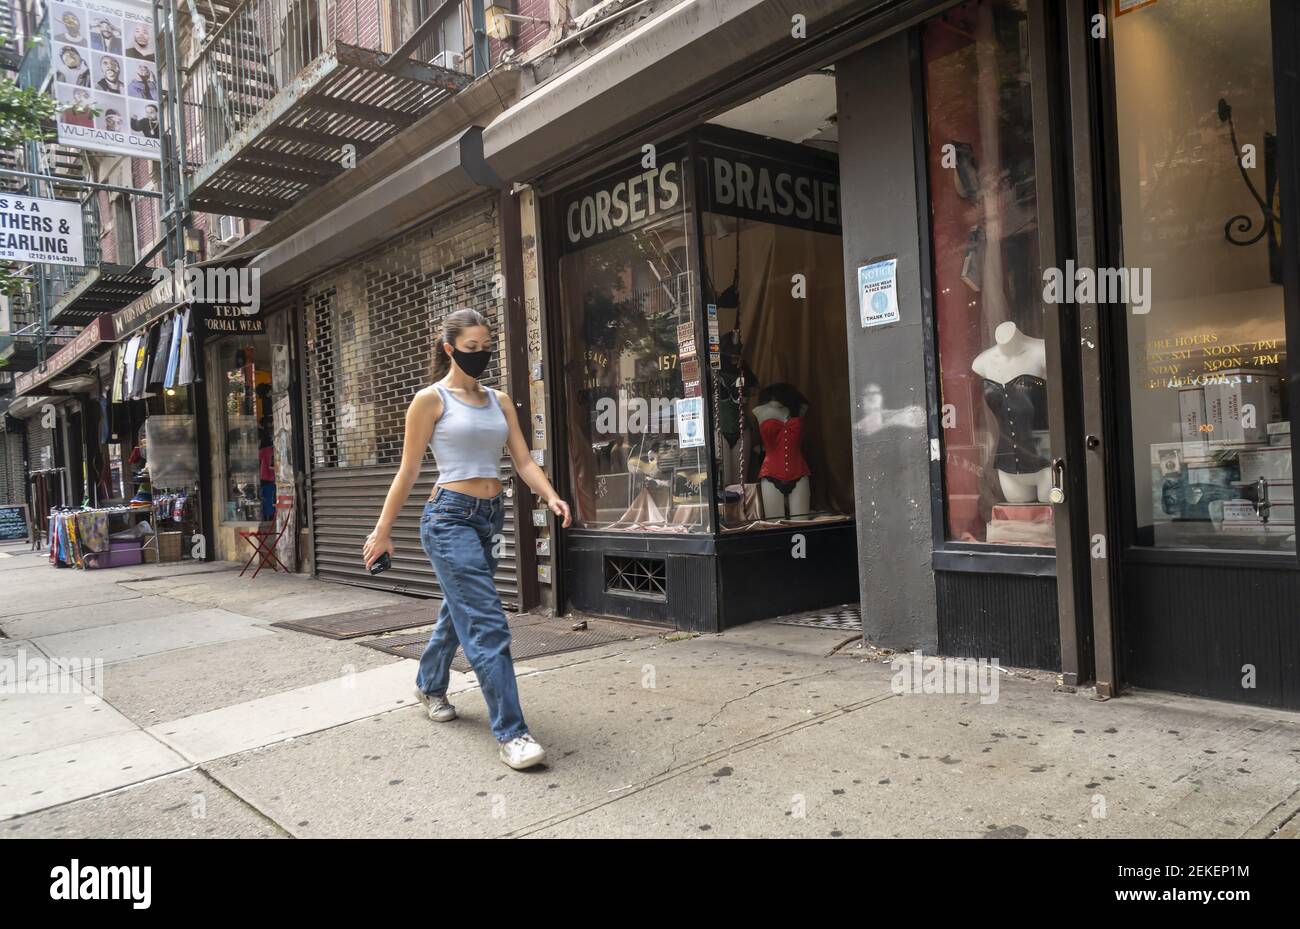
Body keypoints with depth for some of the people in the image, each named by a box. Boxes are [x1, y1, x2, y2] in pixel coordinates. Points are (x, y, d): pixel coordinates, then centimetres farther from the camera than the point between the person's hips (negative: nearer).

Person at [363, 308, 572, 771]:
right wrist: (383, 530, 1)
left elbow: (523, 460, 5)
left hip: (491, 517, 7)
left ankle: (430, 685, 46)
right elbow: (408, 470, -2)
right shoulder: (431, 399, -4)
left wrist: (551, 496, -13)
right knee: (487, 623, -12)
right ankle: (510, 733, -8)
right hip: (451, 516, -7)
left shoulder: (499, 400, 12)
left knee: (460, 611, 21)